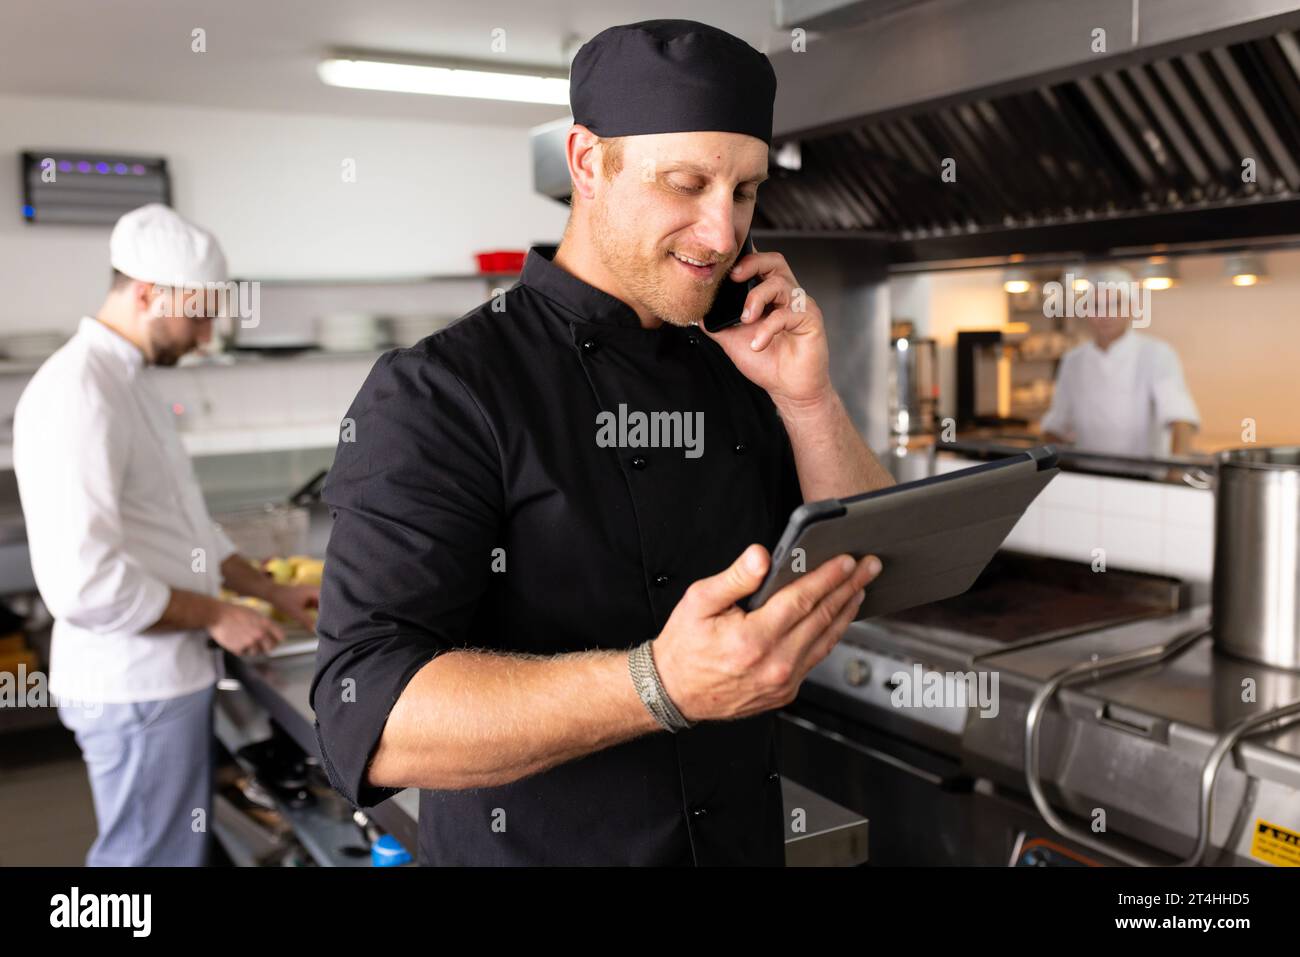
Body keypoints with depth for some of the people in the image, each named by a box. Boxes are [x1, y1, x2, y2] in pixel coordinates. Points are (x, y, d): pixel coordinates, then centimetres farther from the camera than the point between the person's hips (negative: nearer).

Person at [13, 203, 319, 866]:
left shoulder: (131, 382, 11)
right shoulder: (77, 393, -21)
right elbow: (83, 581, -27)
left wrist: (271, 592, 13)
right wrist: (216, 616, -16)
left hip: (168, 674, 10)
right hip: (134, 687, -10)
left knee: (181, 843, 20)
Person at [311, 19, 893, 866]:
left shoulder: (742, 373, 0)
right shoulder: (437, 393, -18)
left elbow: (881, 576, 0)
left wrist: (806, 399, -14)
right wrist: (663, 685, -40)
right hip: (527, 847, -5)